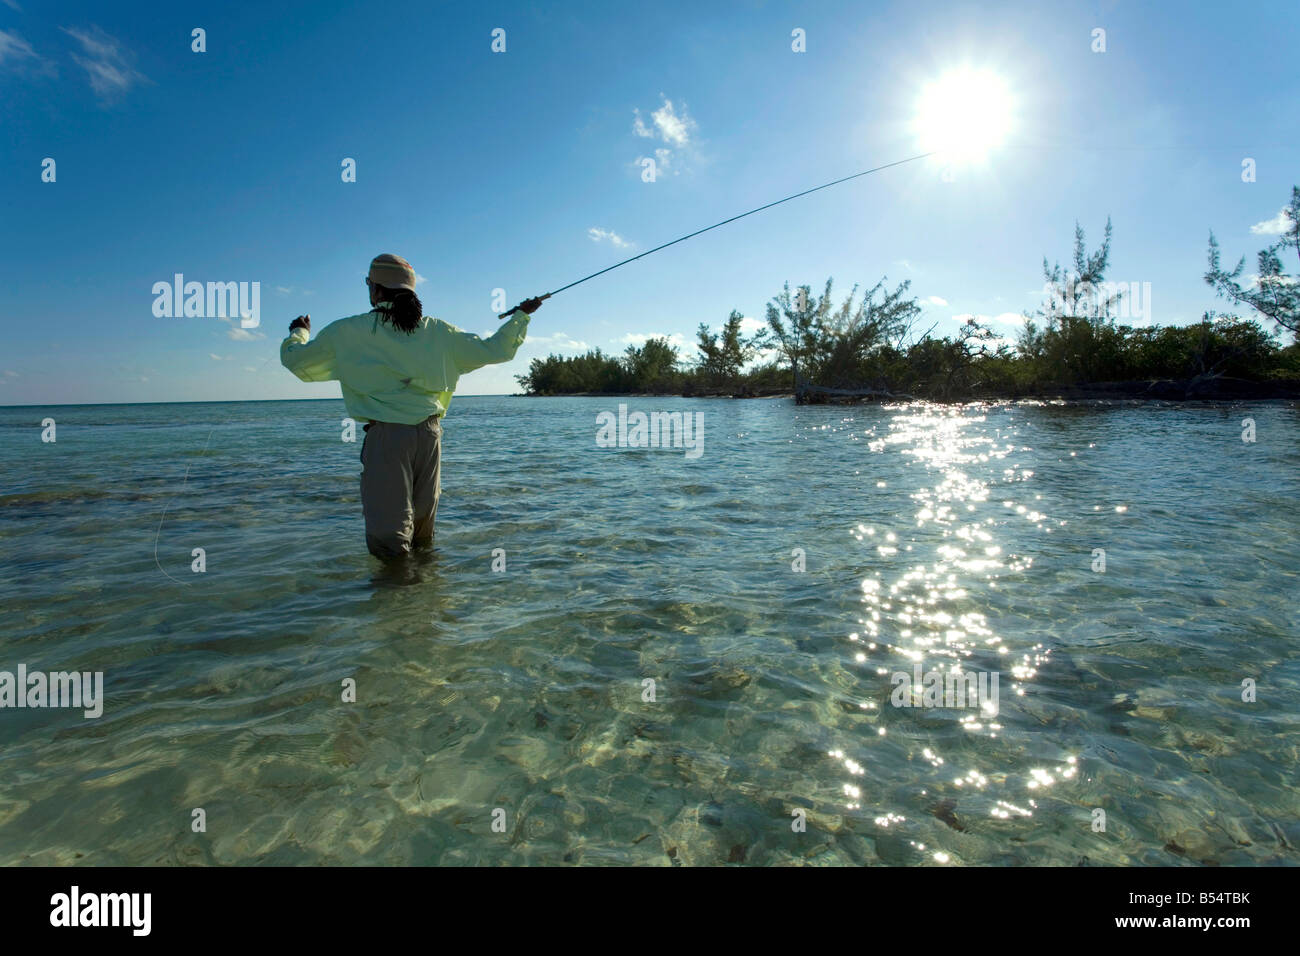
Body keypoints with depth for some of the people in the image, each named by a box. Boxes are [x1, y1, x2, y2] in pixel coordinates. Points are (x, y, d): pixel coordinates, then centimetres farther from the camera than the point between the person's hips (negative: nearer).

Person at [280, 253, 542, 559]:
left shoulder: (348, 332, 1)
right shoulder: (437, 331, 8)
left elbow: (295, 359, 13)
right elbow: (495, 350, 11)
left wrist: (298, 332, 35)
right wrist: (521, 315, 26)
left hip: (385, 436, -4)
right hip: (429, 434, 4)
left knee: (387, 537, -2)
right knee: (423, 532, 16)